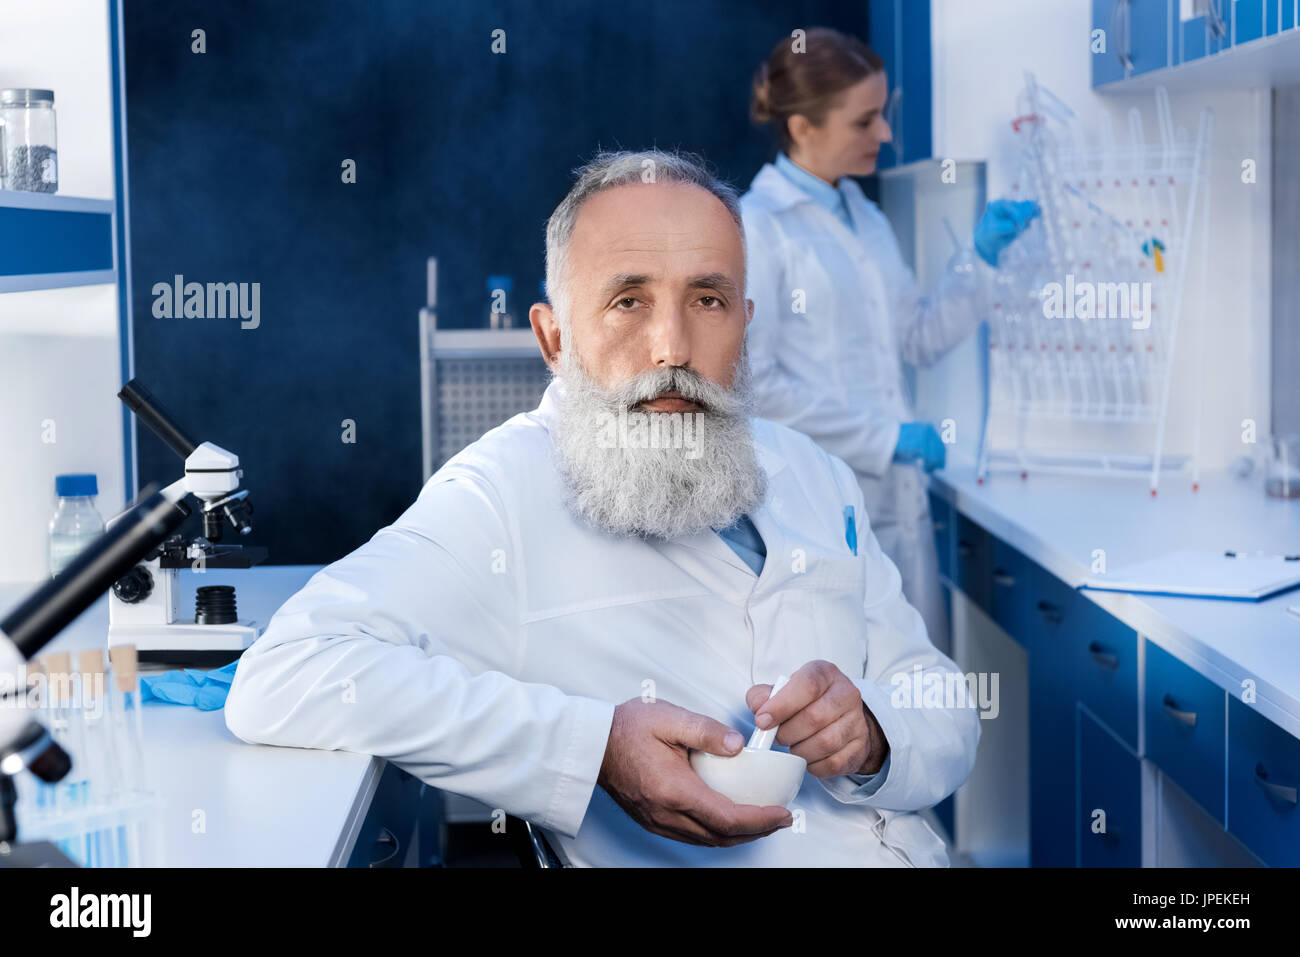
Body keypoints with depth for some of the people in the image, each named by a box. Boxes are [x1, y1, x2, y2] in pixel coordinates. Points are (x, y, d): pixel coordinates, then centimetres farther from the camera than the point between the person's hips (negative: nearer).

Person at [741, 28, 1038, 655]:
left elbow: (920, 339, 20)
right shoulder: (755, 226, -9)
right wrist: (886, 438, -15)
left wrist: (981, 256, 6)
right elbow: (751, 382, -15)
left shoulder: (867, 220, 15)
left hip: (895, 500, 8)